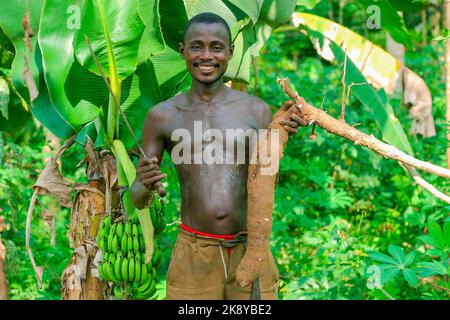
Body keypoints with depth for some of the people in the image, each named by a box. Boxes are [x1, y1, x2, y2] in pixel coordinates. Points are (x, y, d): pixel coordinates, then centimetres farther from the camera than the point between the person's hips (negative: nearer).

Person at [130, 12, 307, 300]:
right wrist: (146, 186, -18)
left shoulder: (257, 111, 1)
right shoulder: (162, 116, 1)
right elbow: (138, 200, 4)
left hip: (249, 251, 1)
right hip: (194, 255, 0)